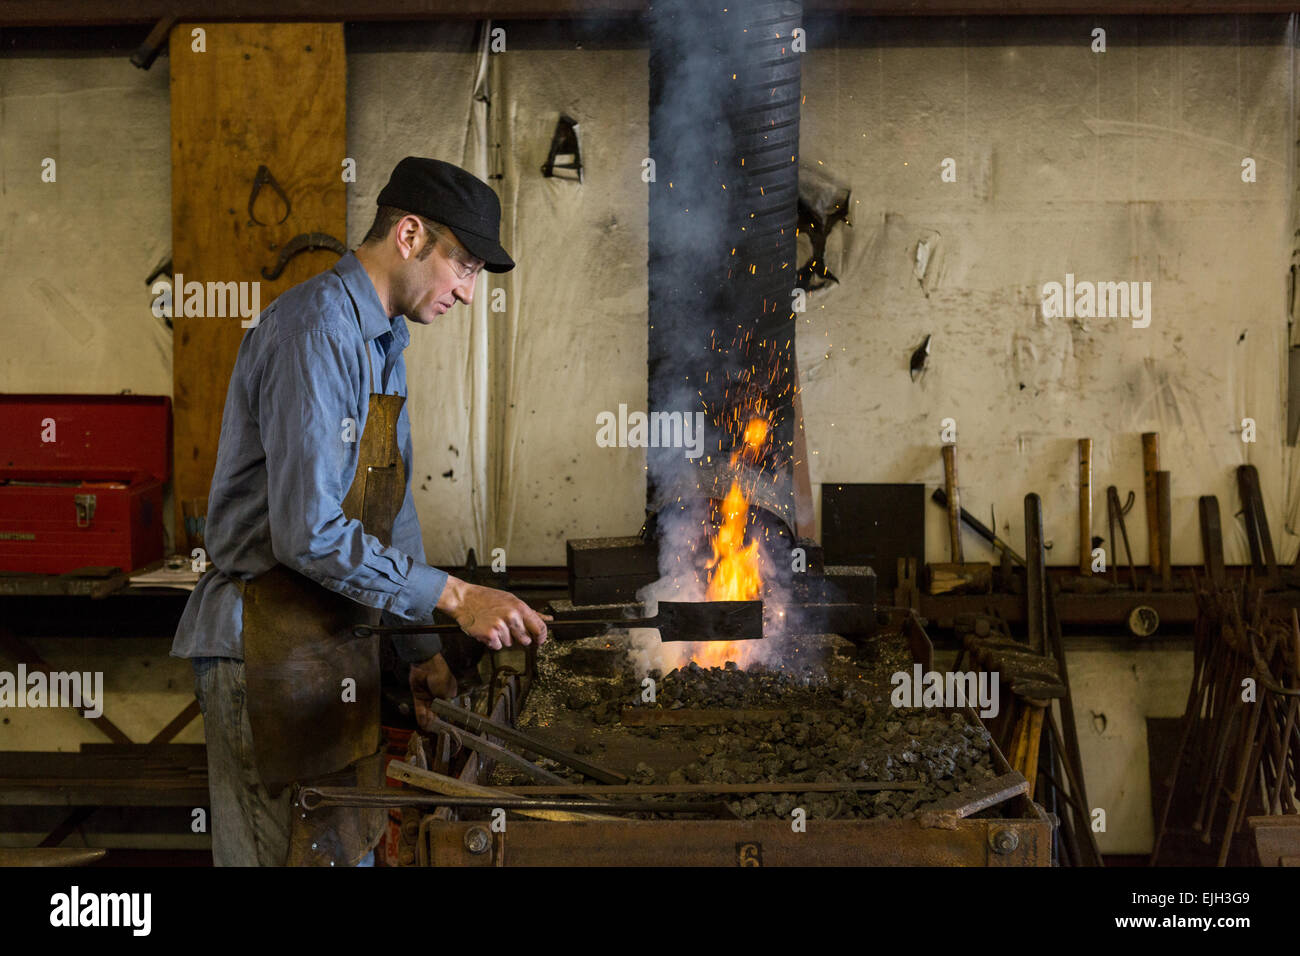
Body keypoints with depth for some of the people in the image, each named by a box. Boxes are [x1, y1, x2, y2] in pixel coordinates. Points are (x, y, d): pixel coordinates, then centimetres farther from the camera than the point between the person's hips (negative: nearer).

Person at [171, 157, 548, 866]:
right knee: (301, 854, -3)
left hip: (334, 639, 10)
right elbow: (310, 535, -25)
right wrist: (454, 596, -20)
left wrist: (421, 651, 16)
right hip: (271, 641, -10)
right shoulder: (315, 330, -18)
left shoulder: (383, 343, 15)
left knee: (351, 847, 15)